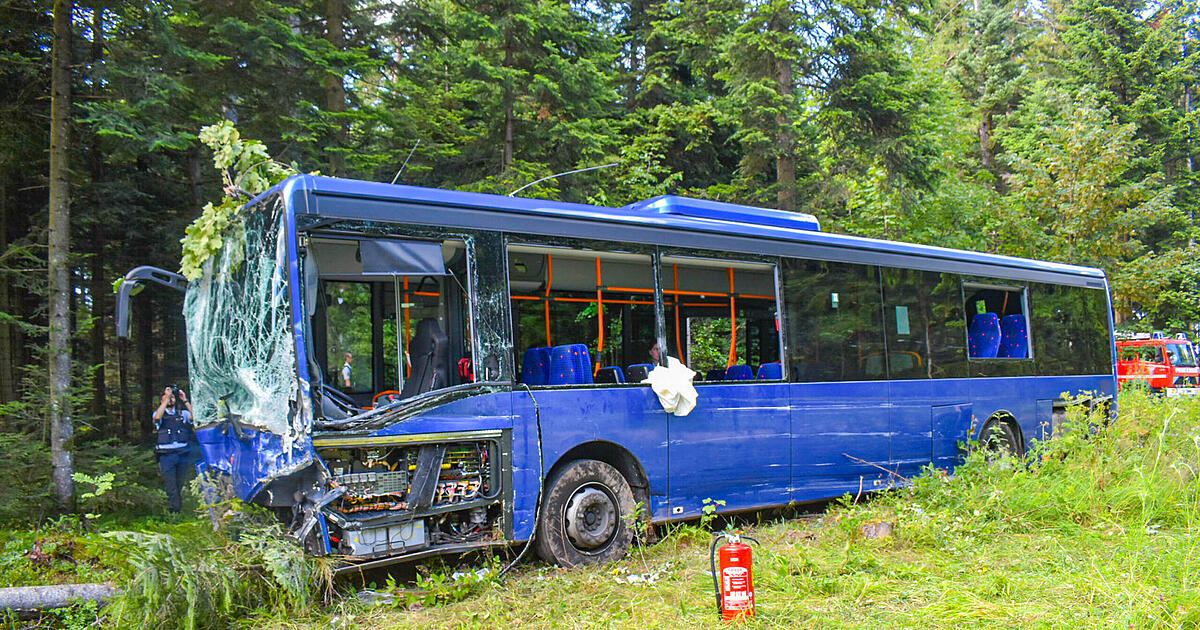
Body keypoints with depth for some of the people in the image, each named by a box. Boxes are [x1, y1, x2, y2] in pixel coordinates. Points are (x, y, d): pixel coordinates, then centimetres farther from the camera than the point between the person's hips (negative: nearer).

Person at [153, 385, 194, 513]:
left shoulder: (182, 413, 12)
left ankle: (173, 505, 26)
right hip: (166, 455, -2)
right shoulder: (159, 413, 8)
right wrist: (167, 397, -17)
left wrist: (185, 400, -11)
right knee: (170, 484, -7)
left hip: (183, 454, 2)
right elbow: (157, 417, -17)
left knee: (180, 483, 10)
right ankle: (175, 508, -2)